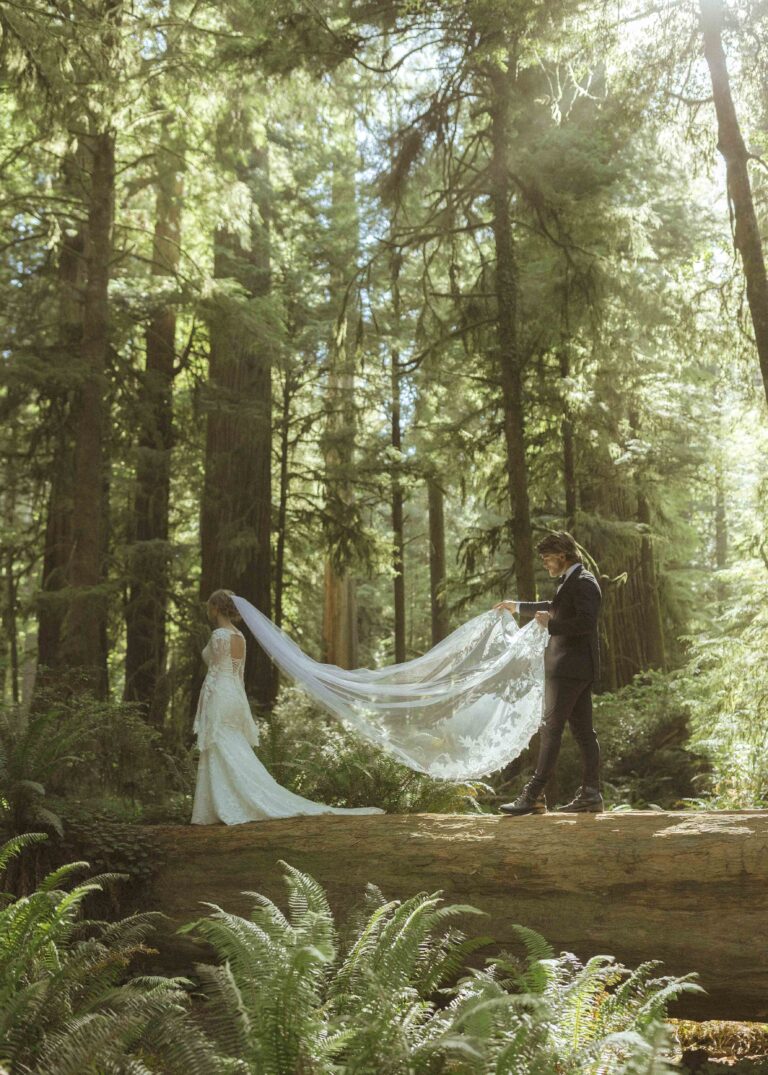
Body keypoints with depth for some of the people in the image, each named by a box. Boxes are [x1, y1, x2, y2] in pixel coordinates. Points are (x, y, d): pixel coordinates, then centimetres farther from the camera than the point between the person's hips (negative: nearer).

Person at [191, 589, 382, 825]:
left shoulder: (219, 635, -12)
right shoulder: (239, 636, 12)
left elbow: (214, 675, -15)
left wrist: (204, 711, -12)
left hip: (220, 697, -9)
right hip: (236, 696, 9)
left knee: (224, 758, -5)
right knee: (237, 757, 9)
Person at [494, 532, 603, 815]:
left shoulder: (583, 582, -13)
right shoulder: (570, 582, 18)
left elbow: (586, 621, -26)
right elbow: (555, 608, 37)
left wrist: (551, 625, -19)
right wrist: (518, 606, 44)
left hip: (570, 667, -10)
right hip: (575, 667, 10)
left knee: (551, 729, -10)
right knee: (582, 730, 9)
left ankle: (534, 795, -9)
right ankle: (590, 794, 12)